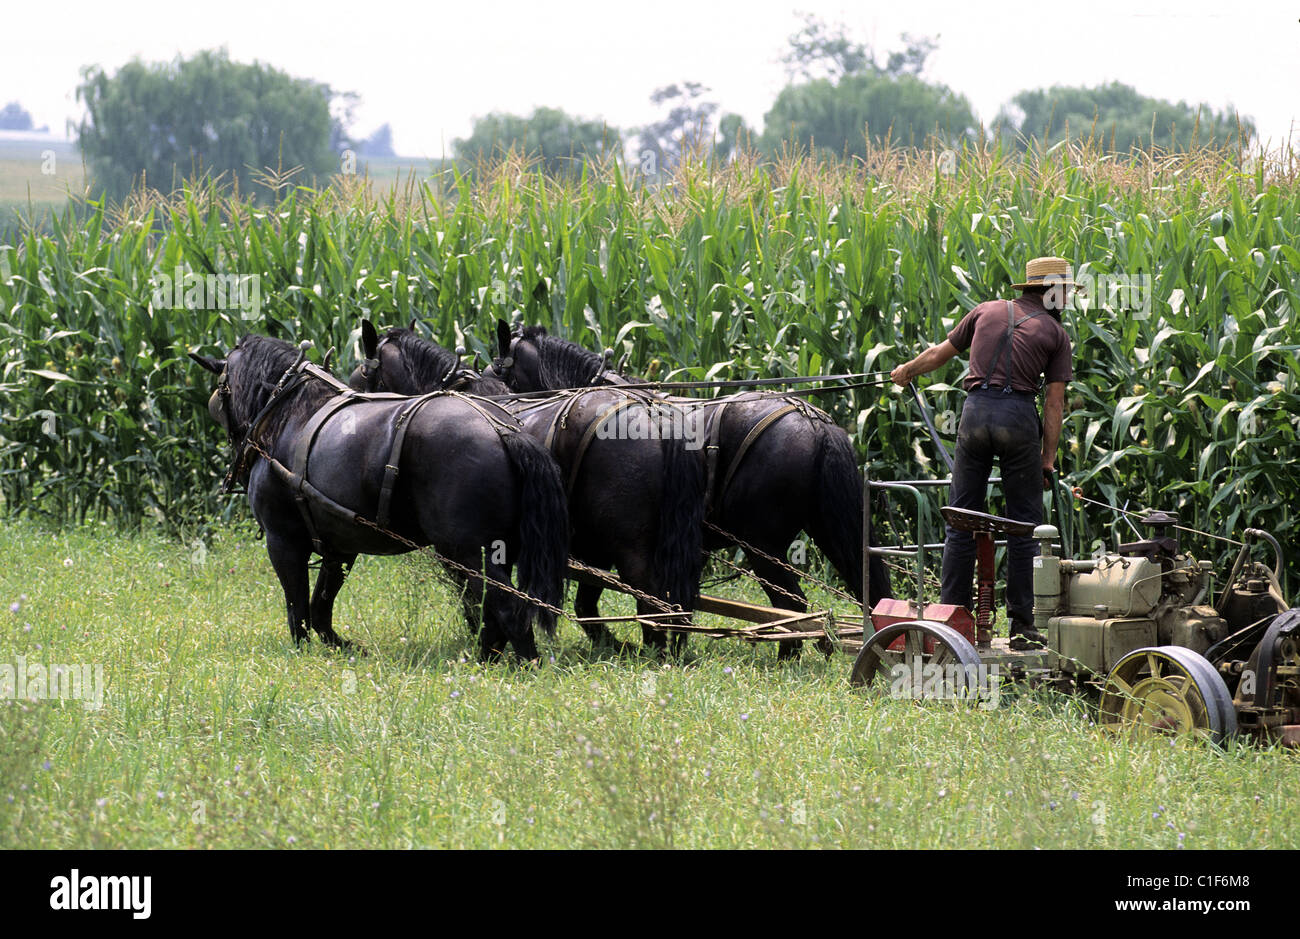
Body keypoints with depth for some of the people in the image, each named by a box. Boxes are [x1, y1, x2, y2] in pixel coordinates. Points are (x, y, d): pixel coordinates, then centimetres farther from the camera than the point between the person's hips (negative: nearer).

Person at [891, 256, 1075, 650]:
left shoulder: (987, 311, 17)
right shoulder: (1055, 334, 9)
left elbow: (939, 353, 27)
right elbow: (1054, 402, 5)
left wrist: (906, 370, 46)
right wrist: (1048, 458, 8)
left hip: (976, 410, 3)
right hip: (1018, 417, -3)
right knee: (1023, 523, 5)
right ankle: (1021, 624, 5)